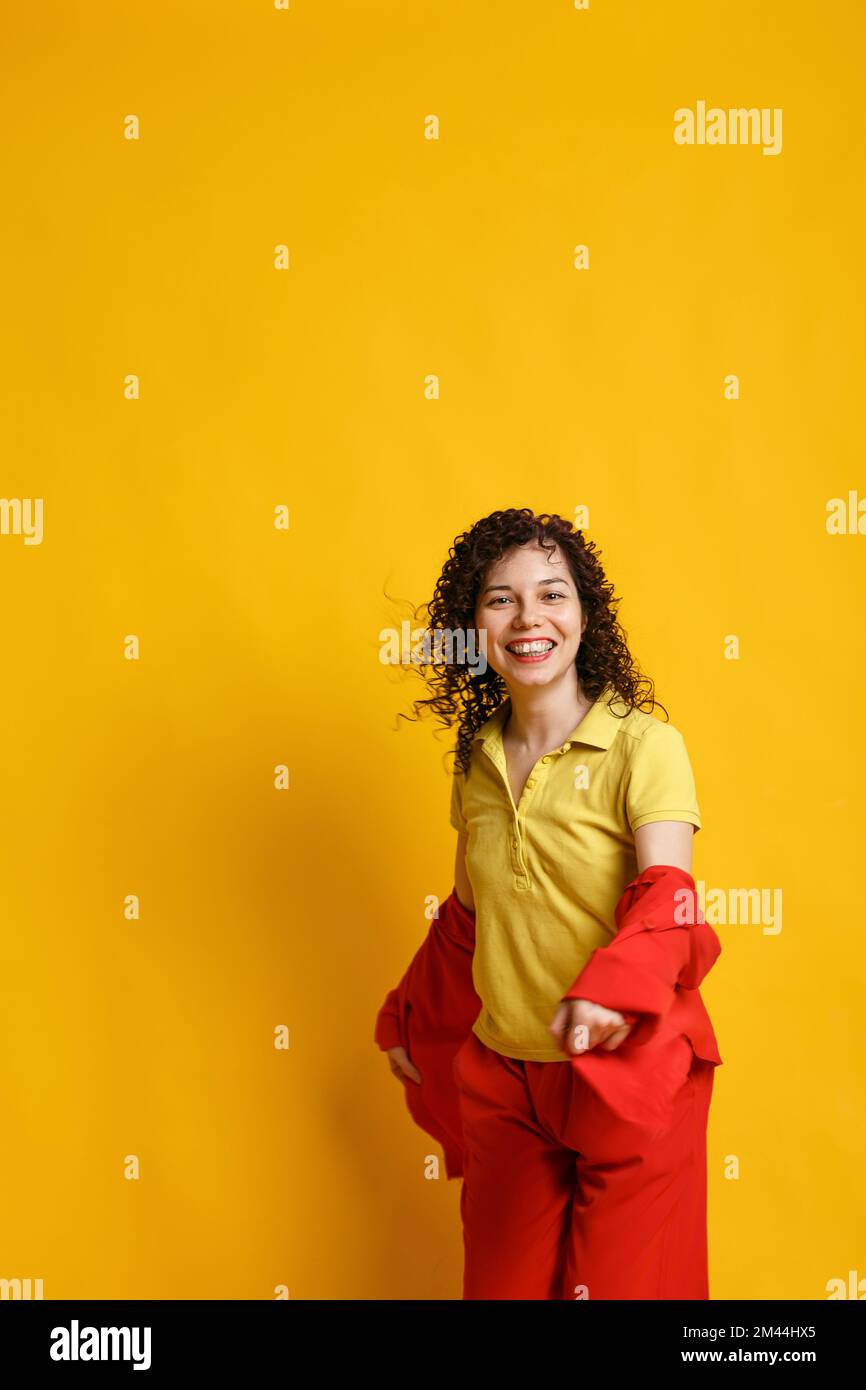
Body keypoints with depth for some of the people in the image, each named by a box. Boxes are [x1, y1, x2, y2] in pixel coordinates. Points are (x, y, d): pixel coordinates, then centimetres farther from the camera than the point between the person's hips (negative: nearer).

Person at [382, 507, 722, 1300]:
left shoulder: (644, 744, -12)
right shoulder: (477, 760, 6)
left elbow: (668, 898, -24)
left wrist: (612, 993, -42)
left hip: (628, 1071, -5)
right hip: (502, 1074, 5)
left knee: (626, 1284, 6)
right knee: (502, 1283, 15)